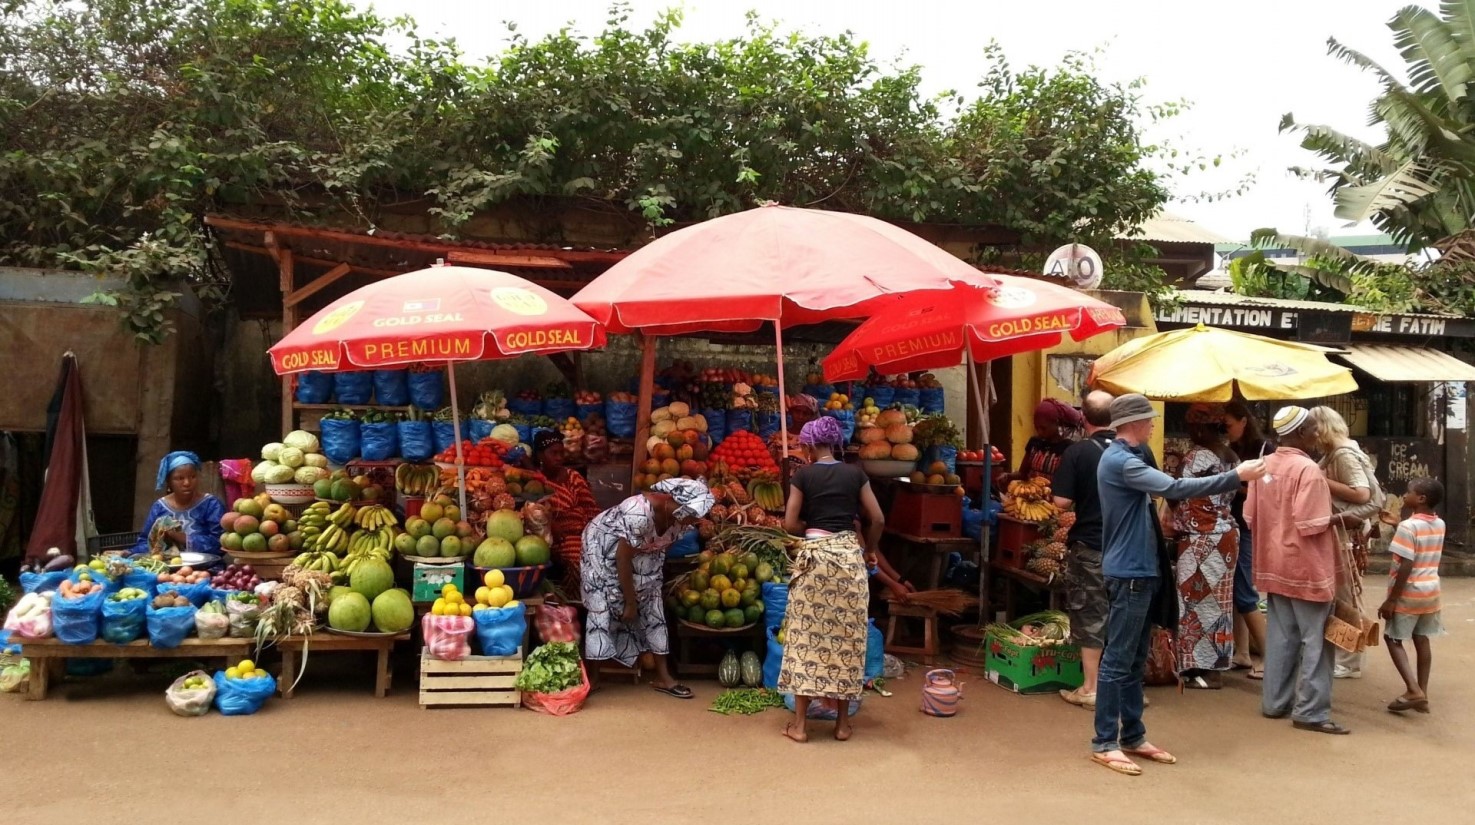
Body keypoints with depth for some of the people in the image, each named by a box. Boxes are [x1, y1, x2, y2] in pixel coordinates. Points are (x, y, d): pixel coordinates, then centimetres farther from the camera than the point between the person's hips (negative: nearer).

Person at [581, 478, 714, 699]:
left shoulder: (678, 515, -17)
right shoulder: (639, 513, -40)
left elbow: (661, 547, -2)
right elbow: (623, 558, -30)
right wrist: (629, 601, -21)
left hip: (642, 556, 7)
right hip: (604, 551, -7)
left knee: (652, 610, 4)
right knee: (602, 611, -6)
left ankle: (662, 677, 9)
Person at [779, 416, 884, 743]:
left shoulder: (803, 475, -1)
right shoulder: (855, 474, 5)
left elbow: (790, 524, -3)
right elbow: (877, 520, 4)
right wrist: (869, 550, 20)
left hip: (815, 556, -2)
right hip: (849, 555, 2)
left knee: (807, 635, 4)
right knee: (846, 635, 8)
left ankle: (800, 723, 7)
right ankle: (843, 722, 14)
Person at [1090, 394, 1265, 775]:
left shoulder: (1122, 458, 16)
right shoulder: (1121, 462, -18)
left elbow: (1160, 490, 19)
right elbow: (1174, 488, -27)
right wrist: (1236, 477, -24)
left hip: (1137, 570, 11)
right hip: (1128, 573, -11)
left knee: (1134, 660, 14)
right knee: (1117, 660, -6)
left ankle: (1132, 736, 22)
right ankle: (1104, 743, 0)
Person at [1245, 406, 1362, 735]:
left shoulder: (1264, 466, 6)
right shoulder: (1308, 469, -18)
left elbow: (1251, 517, 9)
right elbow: (1311, 524, -22)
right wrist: (1342, 519, -7)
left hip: (1274, 565, 7)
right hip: (1306, 567, -7)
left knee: (1280, 637, 14)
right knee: (1315, 639, 1)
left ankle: (1275, 702, 19)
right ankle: (1311, 712, 4)